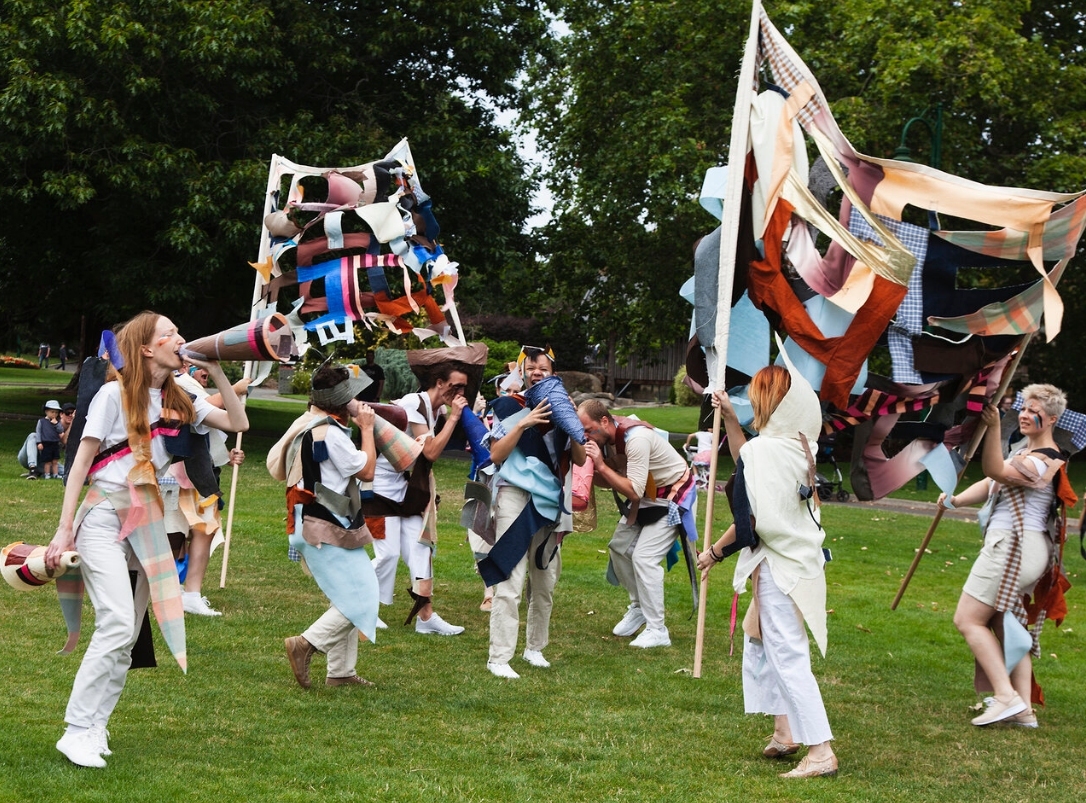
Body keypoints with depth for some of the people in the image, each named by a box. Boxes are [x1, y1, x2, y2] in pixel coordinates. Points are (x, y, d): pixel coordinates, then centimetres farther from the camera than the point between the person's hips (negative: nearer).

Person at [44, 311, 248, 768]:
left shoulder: (178, 400, 11)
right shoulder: (115, 394, -5)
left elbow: (238, 423, 7)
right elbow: (81, 463, -4)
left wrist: (216, 371, 0)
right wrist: (63, 531, -9)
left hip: (147, 522, 6)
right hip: (104, 519, -6)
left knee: (126, 635, 2)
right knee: (117, 623, -19)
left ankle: (93, 728, 7)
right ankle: (78, 730, -16)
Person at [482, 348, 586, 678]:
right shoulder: (510, 407, 1)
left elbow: (580, 459, 4)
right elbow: (496, 454, -7)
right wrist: (524, 423, -16)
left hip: (551, 502, 4)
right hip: (516, 498, -4)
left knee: (545, 582, 10)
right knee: (510, 582, -12)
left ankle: (535, 647, 25)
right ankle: (499, 657, -13)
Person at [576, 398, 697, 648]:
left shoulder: (635, 438, -33)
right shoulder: (605, 436, -6)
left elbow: (634, 492, -34)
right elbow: (609, 481, -1)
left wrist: (601, 466, -34)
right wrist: (590, 469, -21)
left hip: (673, 497, -9)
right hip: (646, 495, 9)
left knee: (644, 557, -16)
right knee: (619, 546, 10)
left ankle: (657, 631, -11)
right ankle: (638, 607, 28)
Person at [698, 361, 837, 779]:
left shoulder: (762, 450, -20)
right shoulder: (798, 448, 6)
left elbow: (750, 521, -22)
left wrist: (715, 551, -8)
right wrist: (730, 420, 23)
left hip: (778, 566, -10)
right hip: (800, 559, 10)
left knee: (788, 656, -7)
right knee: (761, 643, 23)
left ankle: (820, 752, -8)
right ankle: (785, 732, 26)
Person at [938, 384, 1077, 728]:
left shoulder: (1043, 461, -14)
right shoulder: (1026, 453, 19)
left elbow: (995, 471, -28)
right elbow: (989, 484, 16)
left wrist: (993, 427, -39)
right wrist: (954, 500, 4)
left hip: (1012, 546, -10)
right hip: (1023, 549, 10)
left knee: (968, 619, -8)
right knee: (1009, 628, 10)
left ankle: (1006, 696, -15)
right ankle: (1024, 709, 7)